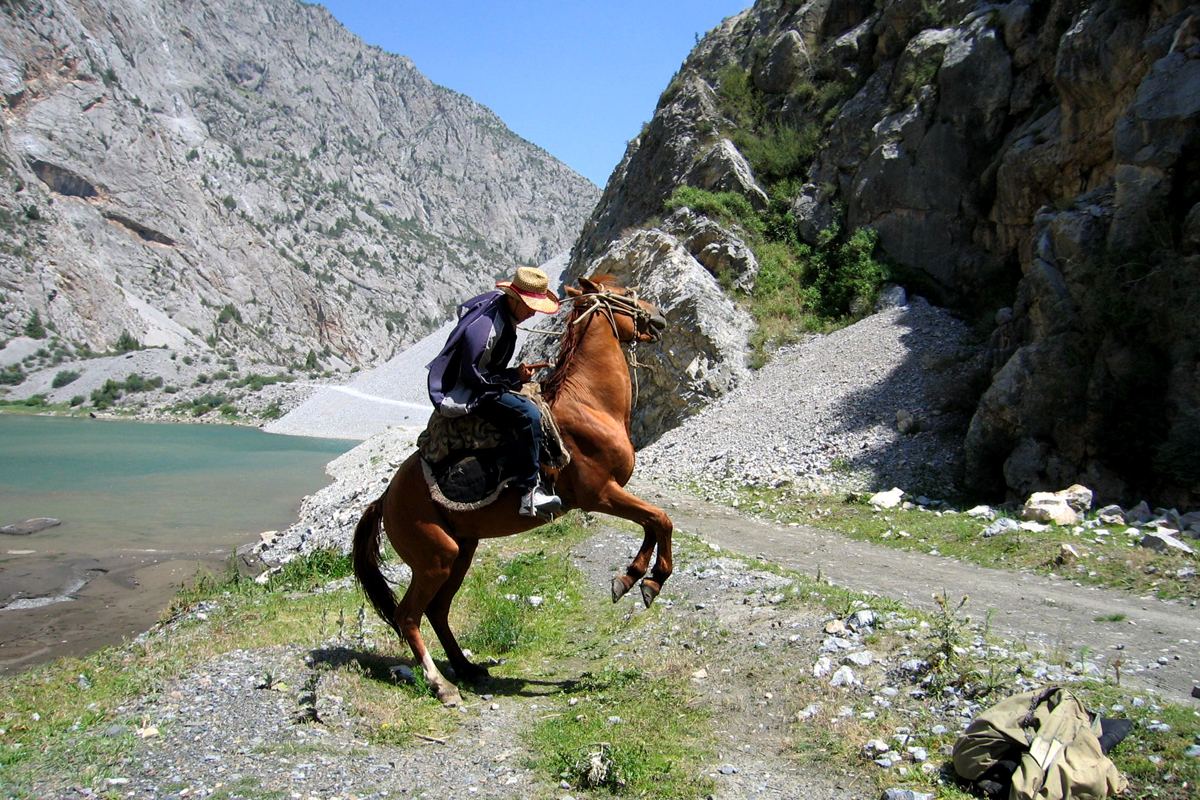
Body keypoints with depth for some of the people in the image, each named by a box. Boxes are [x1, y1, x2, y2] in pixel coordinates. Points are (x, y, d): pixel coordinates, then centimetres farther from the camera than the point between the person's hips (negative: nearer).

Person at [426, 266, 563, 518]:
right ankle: (529, 492, -21)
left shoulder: (496, 300, -1)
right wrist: (514, 377, -18)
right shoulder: (485, 327, -28)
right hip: (465, 393, -11)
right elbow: (473, 376, -25)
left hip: (481, 381, 11)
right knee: (528, 414, -26)